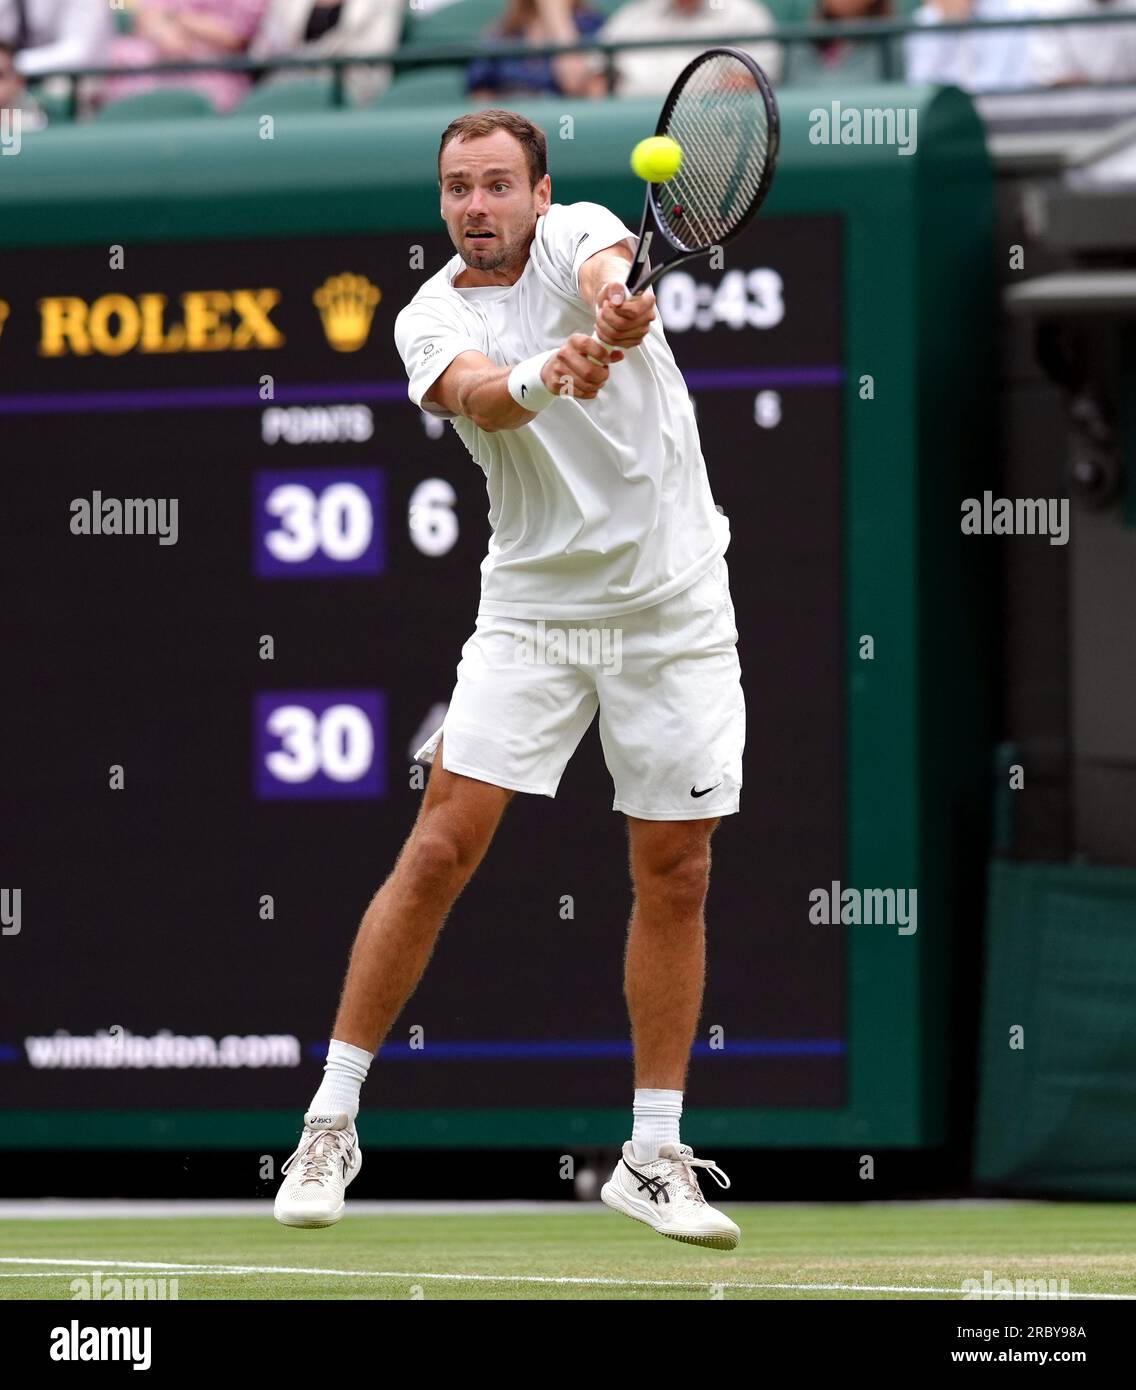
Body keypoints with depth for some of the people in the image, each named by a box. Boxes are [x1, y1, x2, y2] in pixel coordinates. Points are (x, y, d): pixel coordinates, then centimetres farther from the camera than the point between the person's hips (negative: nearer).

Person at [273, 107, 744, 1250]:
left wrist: (618, 305, -55)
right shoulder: (431, 318, -3)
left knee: (675, 876, 3)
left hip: (675, 609, 0)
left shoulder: (577, 235, -5)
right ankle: (331, 1122, -1)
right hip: (532, 606, 0)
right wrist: (539, 377, -49)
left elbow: (609, 272, -30)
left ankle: (652, 1157, 13)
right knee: (442, 847, -9)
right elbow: (480, 394, -26)